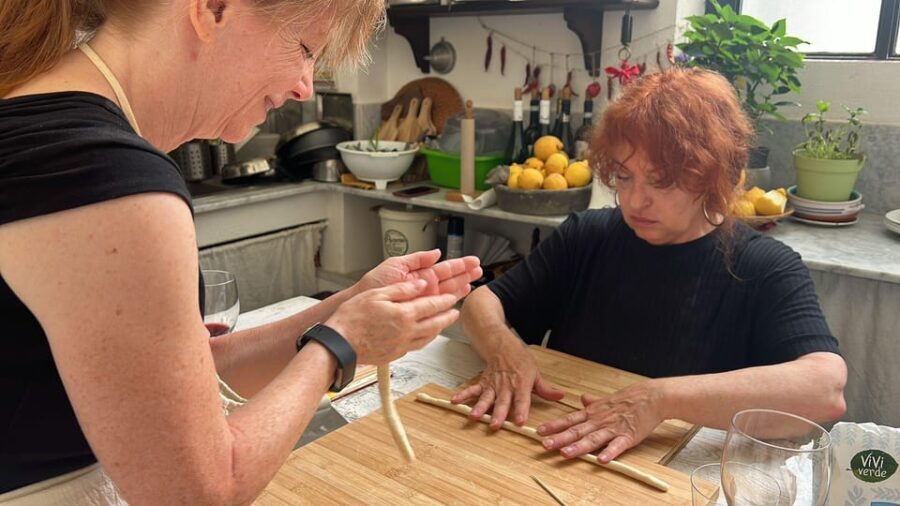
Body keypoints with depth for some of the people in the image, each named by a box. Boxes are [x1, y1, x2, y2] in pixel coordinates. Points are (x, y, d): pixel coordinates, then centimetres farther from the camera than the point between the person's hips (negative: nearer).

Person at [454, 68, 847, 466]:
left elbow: (827, 390, -25)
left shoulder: (764, 270, -8)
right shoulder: (586, 236, 3)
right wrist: (503, 348, -18)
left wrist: (662, 398, -34)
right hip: (554, 461, 2)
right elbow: (483, 302, 5)